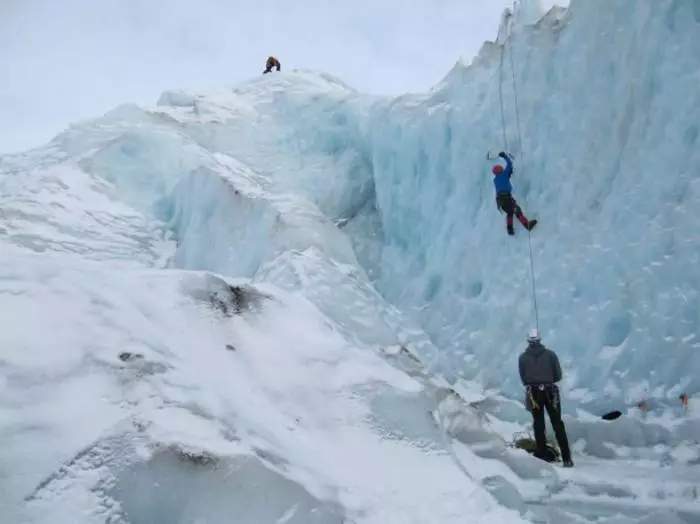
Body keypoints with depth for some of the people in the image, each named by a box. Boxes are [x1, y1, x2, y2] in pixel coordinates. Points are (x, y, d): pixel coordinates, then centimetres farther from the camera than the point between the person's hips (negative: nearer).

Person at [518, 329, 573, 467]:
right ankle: (566, 458, 2)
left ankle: (542, 456, 14)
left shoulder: (522, 357, -3)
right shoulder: (550, 354, -5)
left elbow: (523, 379, 1)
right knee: (558, 425, 6)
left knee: (539, 425, 13)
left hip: (533, 393, 0)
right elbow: (558, 375, -3)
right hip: (550, 392, 0)